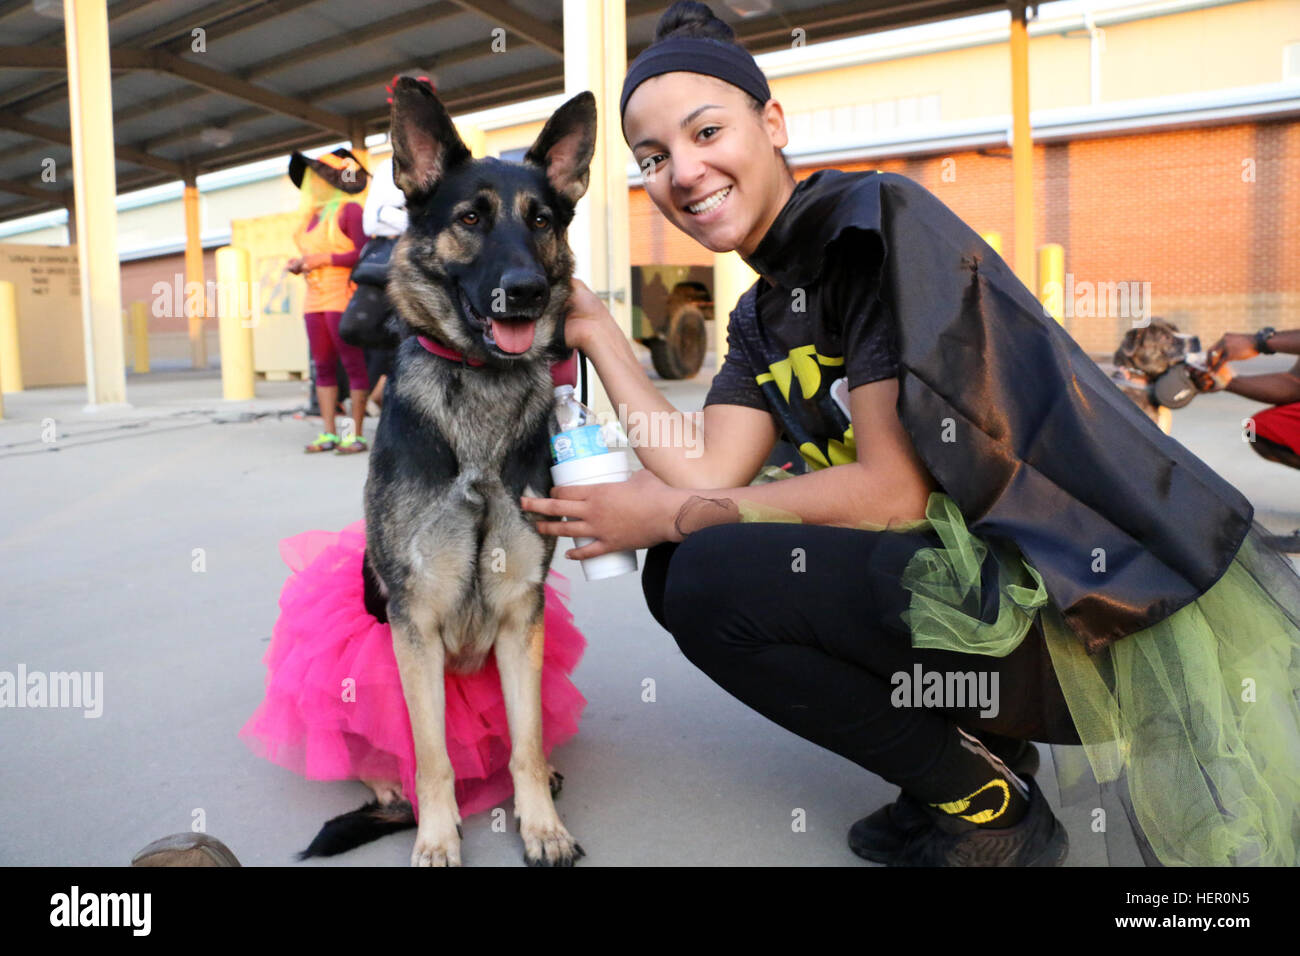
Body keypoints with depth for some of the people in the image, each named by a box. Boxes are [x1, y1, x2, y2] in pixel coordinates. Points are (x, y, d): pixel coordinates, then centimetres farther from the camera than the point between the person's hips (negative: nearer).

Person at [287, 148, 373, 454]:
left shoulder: (349, 210, -3)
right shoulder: (314, 216, 19)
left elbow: (363, 254, -12)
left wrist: (325, 259, -15)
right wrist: (298, 265, 6)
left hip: (342, 298, -8)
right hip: (314, 299, 8)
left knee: (353, 363, -6)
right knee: (323, 366, 6)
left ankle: (357, 434, -3)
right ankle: (329, 434, 10)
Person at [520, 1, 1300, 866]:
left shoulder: (876, 221, -13)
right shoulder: (762, 319, 12)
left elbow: (894, 492, -19)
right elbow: (705, 476, -1)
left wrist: (663, 518, -12)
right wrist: (594, 329, 2)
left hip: (1091, 606, -9)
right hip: (965, 569, 9)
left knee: (708, 579, -20)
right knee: (679, 568, 3)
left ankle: (988, 804, 1)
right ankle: (982, 745, 9)